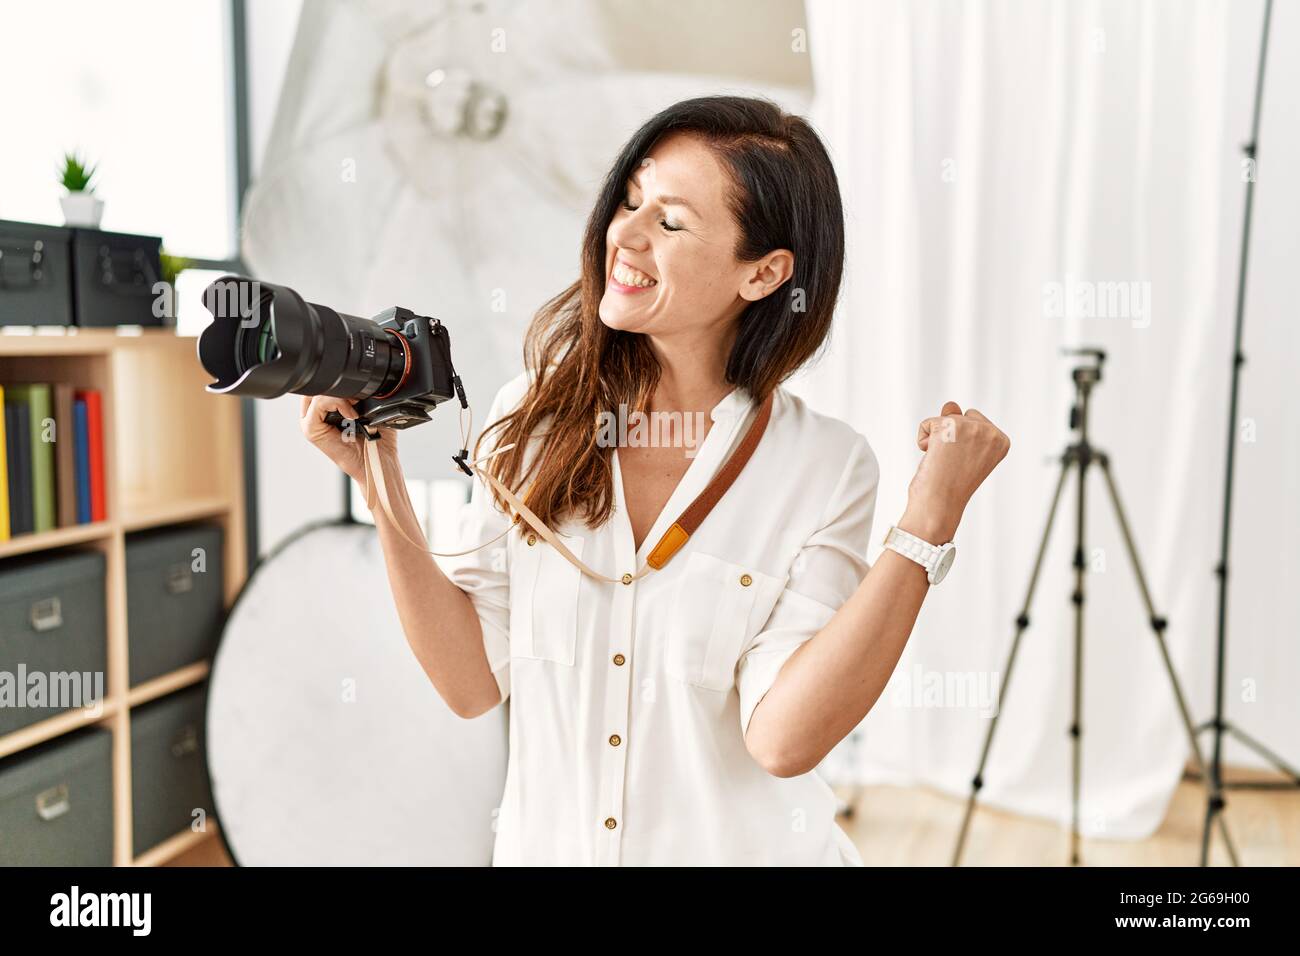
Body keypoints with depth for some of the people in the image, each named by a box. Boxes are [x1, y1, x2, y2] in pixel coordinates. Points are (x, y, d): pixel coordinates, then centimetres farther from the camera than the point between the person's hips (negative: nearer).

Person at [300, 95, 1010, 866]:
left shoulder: (827, 466, -14)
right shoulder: (535, 420, -8)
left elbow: (782, 737, -23)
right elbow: (473, 681, -8)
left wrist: (927, 522, -26)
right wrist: (383, 482, -15)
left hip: (737, 846, -2)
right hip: (547, 842, 2)